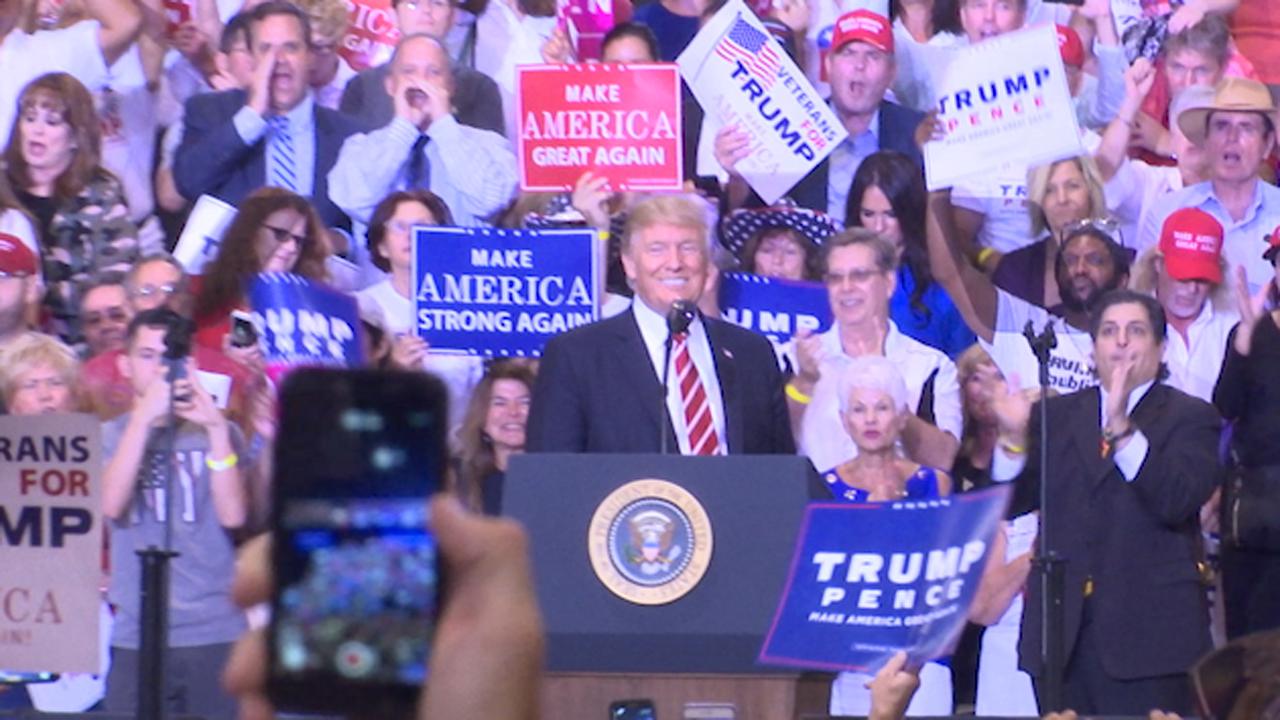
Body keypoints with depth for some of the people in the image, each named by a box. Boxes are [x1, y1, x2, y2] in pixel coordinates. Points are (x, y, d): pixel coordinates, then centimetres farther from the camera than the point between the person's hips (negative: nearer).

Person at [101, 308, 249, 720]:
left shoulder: (219, 433, 10)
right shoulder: (110, 436, 11)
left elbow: (234, 515, -4)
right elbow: (112, 505, -9)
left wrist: (216, 429, -8)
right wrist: (145, 416, -13)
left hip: (216, 634, 0)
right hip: (135, 637, 0)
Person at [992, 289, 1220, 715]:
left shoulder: (1191, 418, 4)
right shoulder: (1057, 415, 16)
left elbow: (1177, 502, -14)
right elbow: (1014, 501, 8)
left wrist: (1122, 429, -25)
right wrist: (1013, 437, -11)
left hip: (1148, 633, -4)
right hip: (1062, 633, 4)